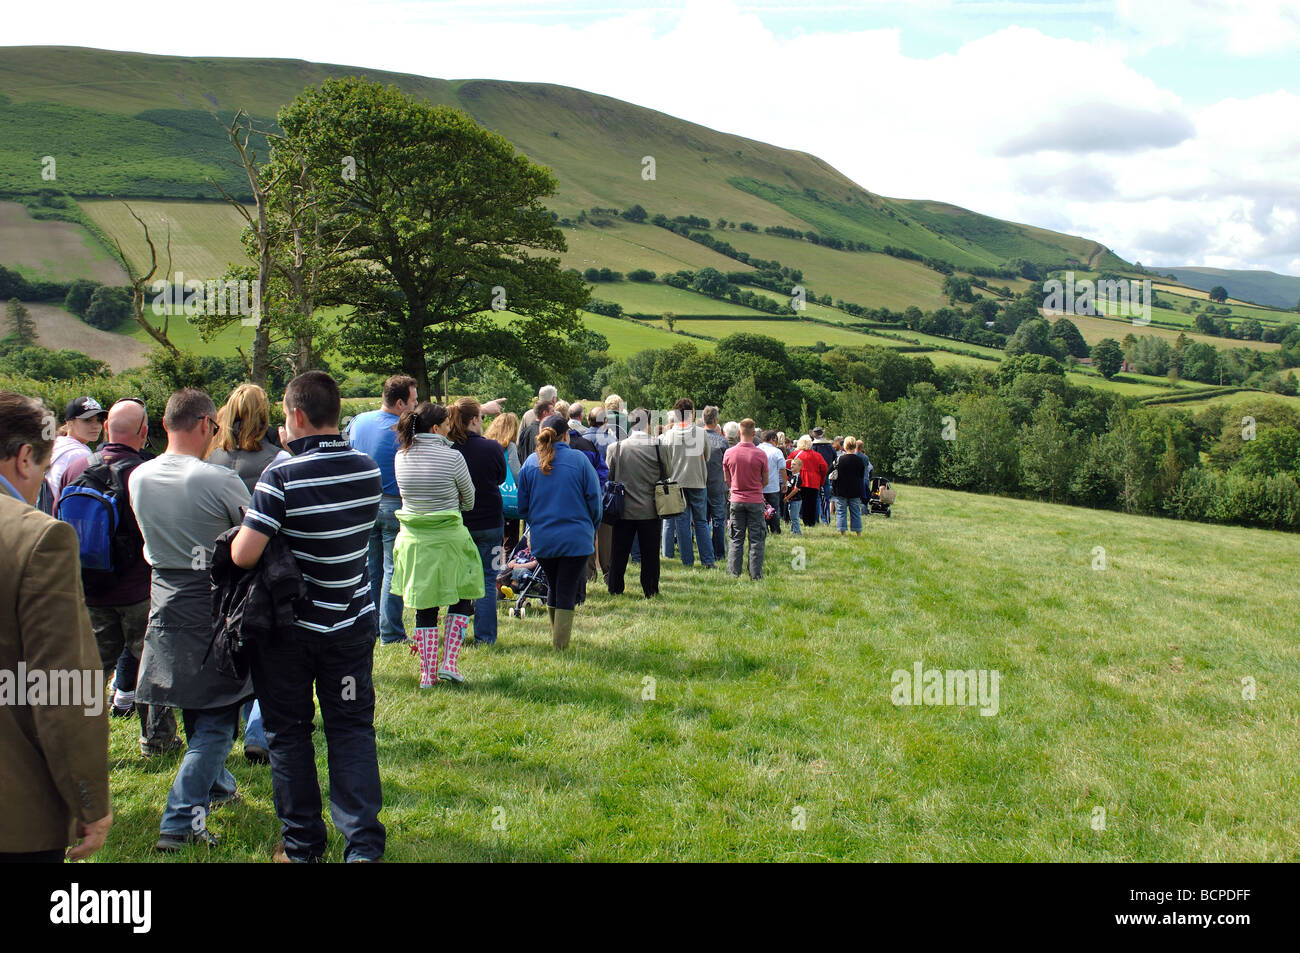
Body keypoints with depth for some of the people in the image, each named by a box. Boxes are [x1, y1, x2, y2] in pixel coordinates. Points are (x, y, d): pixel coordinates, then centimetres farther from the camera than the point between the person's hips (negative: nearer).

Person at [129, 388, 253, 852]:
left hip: (165, 601, 7)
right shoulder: (218, 480, -20)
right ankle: (180, 821, -2)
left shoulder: (138, 477, -1)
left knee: (197, 712, 22)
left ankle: (216, 785, 40)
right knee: (216, 720, 2)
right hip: (213, 605, -7)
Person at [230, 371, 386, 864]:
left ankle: (301, 844, 21)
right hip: (352, 621, 4)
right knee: (352, 730, 10)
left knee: (288, 732, 12)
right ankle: (363, 844, 8)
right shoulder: (369, 469, -4)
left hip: (291, 626, -3)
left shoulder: (282, 477, -19)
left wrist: (244, 525, -1)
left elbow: (243, 555, -23)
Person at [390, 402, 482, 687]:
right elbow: (469, 498, 4)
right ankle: (449, 663, 6)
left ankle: (428, 674, 13)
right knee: (461, 600, 14)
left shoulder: (401, 456, 2)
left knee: (424, 608, 11)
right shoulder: (452, 457, -11)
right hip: (448, 538, -4)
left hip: (412, 539, 4)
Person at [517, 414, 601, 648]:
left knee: (553, 587, 22)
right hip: (575, 538, -4)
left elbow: (522, 504, 6)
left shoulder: (531, 462, 0)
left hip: (541, 539, 4)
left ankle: (556, 636, 33)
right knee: (568, 591, 4)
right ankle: (560, 643, 5)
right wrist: (591, 528, 11)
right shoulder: (578, 459, -9)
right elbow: (594, 498, -5)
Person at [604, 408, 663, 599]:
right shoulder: (659, 447, -9)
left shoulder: (616, 448, -6)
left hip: (623, 509, 1)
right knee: (650, 554, 8)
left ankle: (614, 588, 18)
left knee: (619, 551, 11)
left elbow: (608, 478, 2)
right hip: (650, 510, -1)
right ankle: (650, 590, 13)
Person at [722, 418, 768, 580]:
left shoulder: (728, 453, -5)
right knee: (756, 539, 6)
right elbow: (765, 481, 0)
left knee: (736, 538, 10)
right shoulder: (761, 455, -11)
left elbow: (727, 480, 6)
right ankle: (755, 574, 7)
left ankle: (734, 572, 12)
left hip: (736, 500, 2)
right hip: (755, 500, -2)